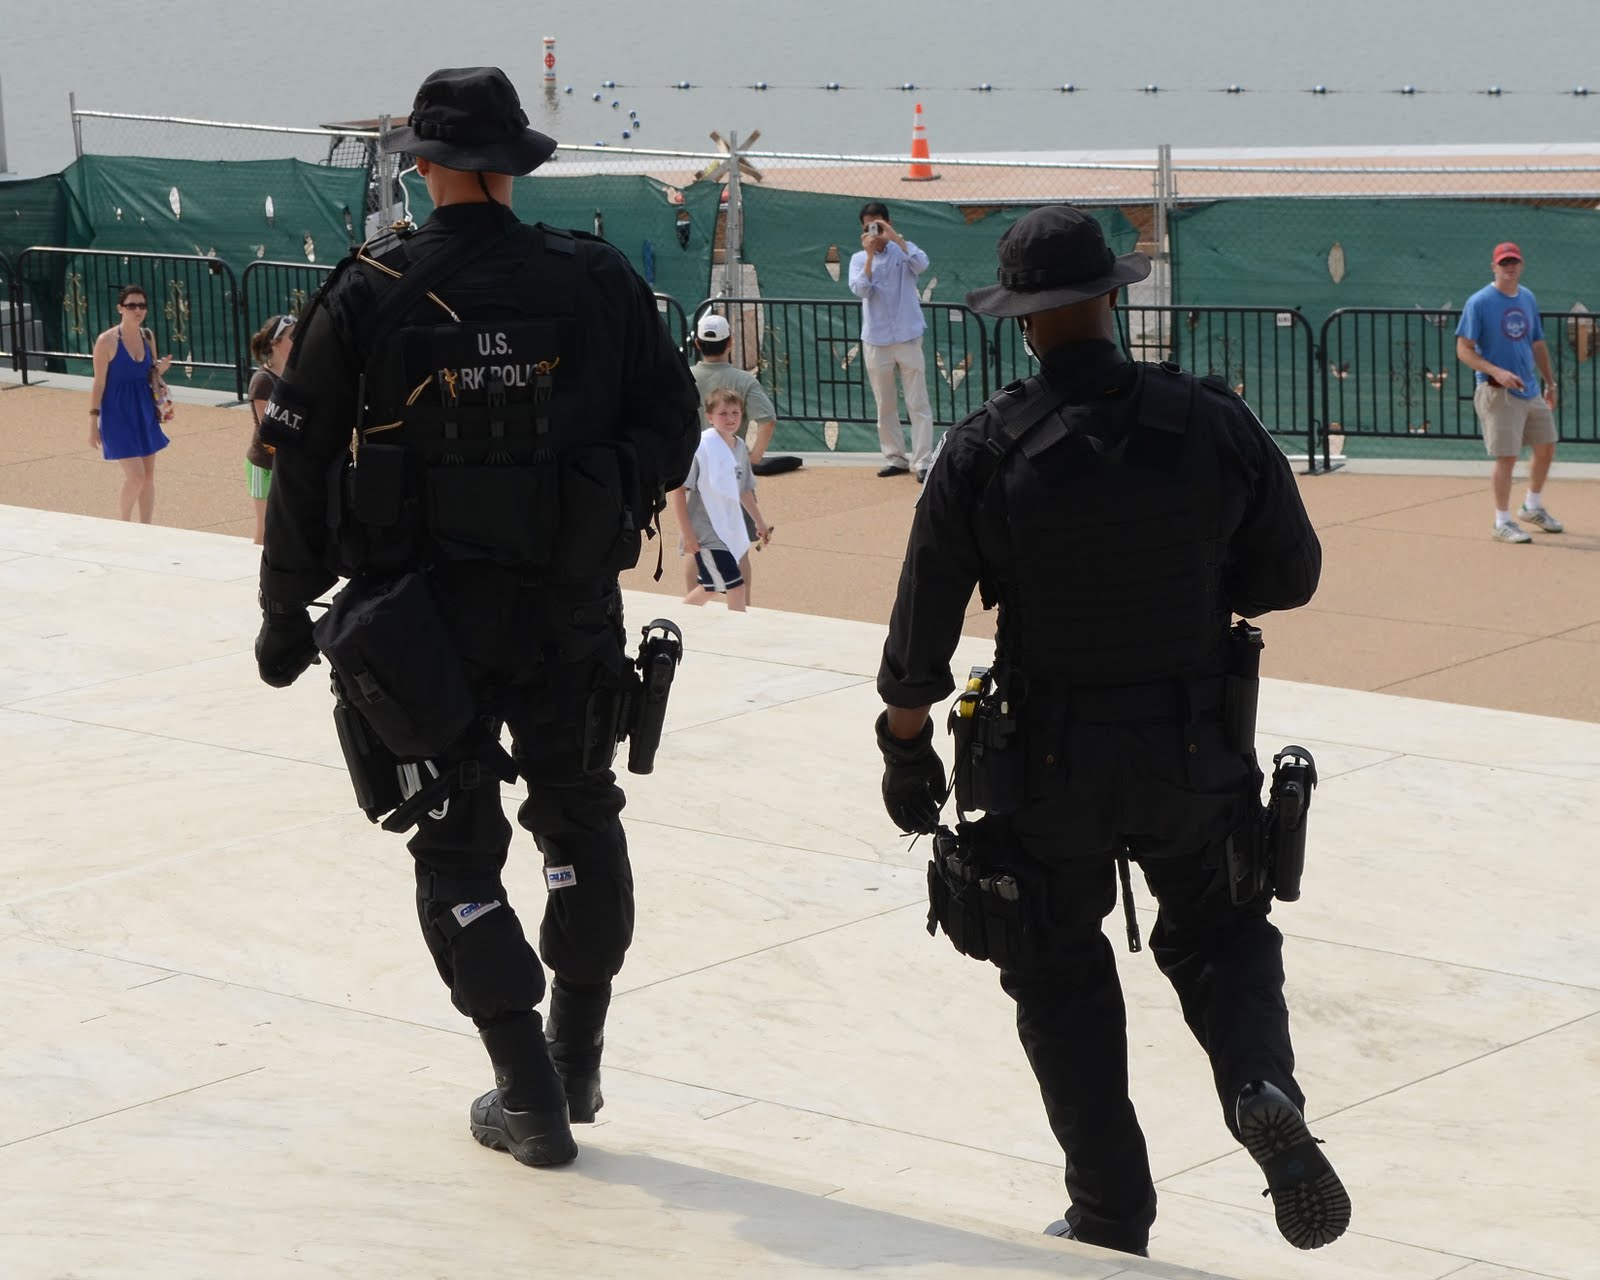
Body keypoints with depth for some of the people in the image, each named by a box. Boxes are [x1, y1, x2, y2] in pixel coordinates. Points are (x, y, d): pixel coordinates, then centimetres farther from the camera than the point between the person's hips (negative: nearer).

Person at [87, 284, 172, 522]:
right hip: (118, 413, -6)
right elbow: (99, 383, -10)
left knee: (148, 476, 8)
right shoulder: (107, 341, -13)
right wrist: (93, 422, -10)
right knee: (135, 475, -12)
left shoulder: (147, 336, 5)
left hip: (144, 412, 6)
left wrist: (160, 369, -6)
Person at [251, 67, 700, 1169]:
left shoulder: (370, 295, -8)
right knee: (582, 820, 22)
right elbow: (670, 424, 3)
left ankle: (530, 1100, 7)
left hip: (421, 617, -2)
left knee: (458, 850, 9)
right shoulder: (597, 282, -4)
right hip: (572, 611, 2)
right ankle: (576, 1063, 27)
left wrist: (287, 613, 5)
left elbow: (303, 464, -5)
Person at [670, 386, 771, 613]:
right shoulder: (701, 447, -16)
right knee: (736, 588, -10)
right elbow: (678, 489, -16)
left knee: (710, 588, 19)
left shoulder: (739, 447, 6)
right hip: (707, 533, -8)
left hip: (731, 532, 8)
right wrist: (688, 534, -18)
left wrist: (760, 522, 25)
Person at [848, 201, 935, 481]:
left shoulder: (904, 250, 1)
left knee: (918, 404, -5)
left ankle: (922, 462, -6)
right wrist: (870, 254, -19)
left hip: (908, 337, -2)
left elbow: (921, 265, -21)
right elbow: (861, 290, -12)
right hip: (875, 340, 2)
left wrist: (896, 238, -25)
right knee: (885, 406, 9)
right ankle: (895, 459, 17)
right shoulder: (859, 259, 5)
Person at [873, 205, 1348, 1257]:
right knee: (1219, 934, 22)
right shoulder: (1215, 423, -9)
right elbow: (1291, 575, 2)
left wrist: (907, 747, 4)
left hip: (1046, 764, -1)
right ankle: (1263, 1085, -8)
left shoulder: (985, 452, -13)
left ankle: (1112, 1214, 16)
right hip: (1197, 757, 1)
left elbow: (921, 626, -10)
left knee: (1064, 976, 15)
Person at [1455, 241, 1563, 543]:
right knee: (1507, 457, -7)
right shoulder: (1479, 303, -10)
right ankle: (1502, 522, 5)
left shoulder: (1528, 299, 10)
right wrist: (1496, 372, -25)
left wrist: (1550, 383, 19)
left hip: (1530, 391, 7)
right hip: (1496, 392, -7)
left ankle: (1533, 507, 34)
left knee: (1546, 448, 14)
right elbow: (1463, 350, -13)